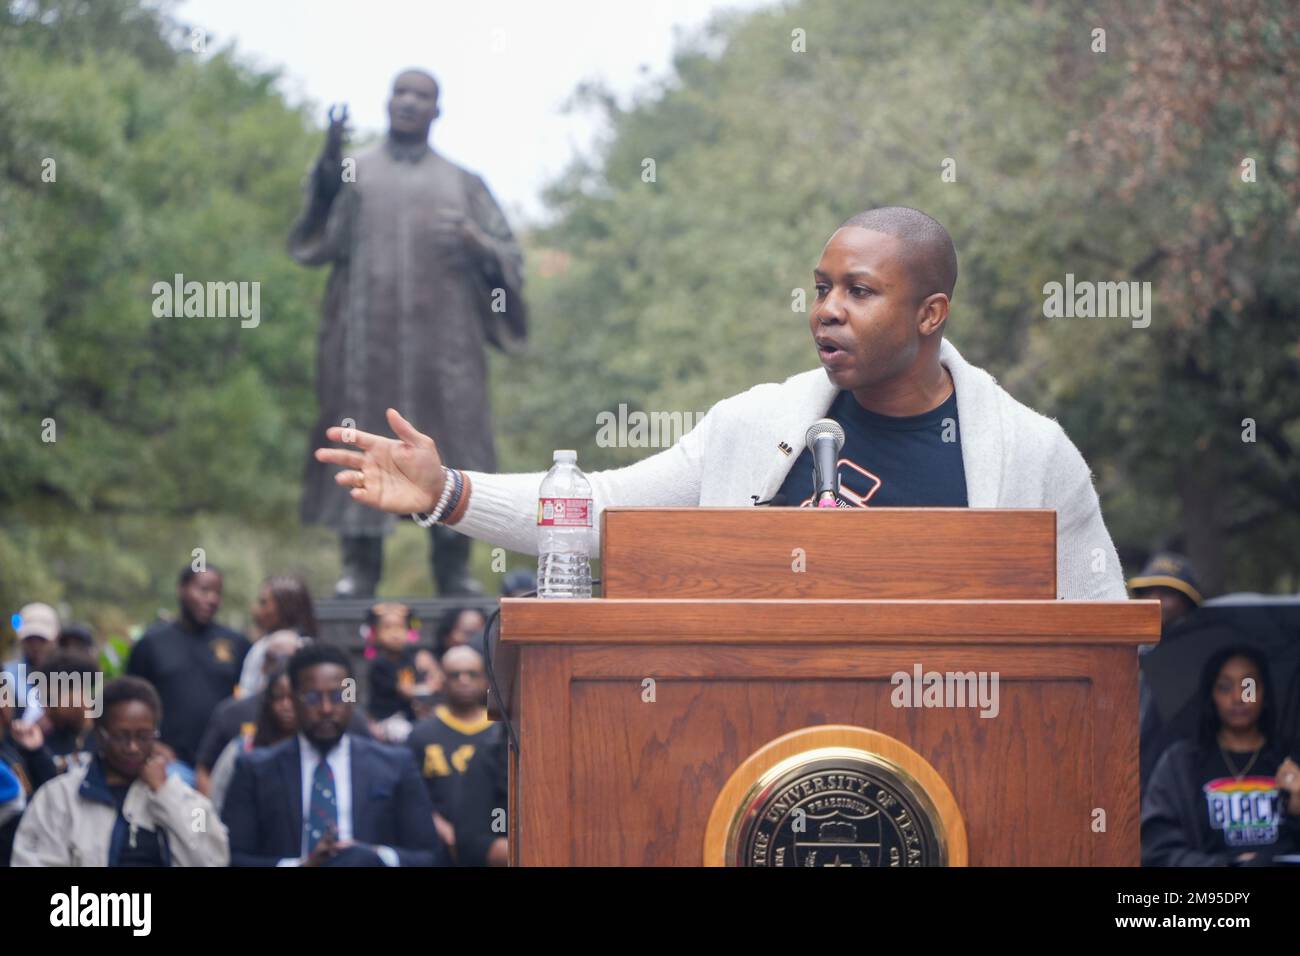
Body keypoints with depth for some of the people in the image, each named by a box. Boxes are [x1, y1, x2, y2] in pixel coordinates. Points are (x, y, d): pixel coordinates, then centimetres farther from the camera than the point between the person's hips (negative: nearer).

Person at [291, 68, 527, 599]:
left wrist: (473, 242, -10)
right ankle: (360, 565, -3)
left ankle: (454, 569, 0)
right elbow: (318, 237, -6)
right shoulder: (353, 172, 13)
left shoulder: (460, 183, 16)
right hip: (366, 330, -1)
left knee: (450, 437, -4)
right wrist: (327, 168, -21)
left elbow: (508, 258, 12)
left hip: (441, 334, 1)